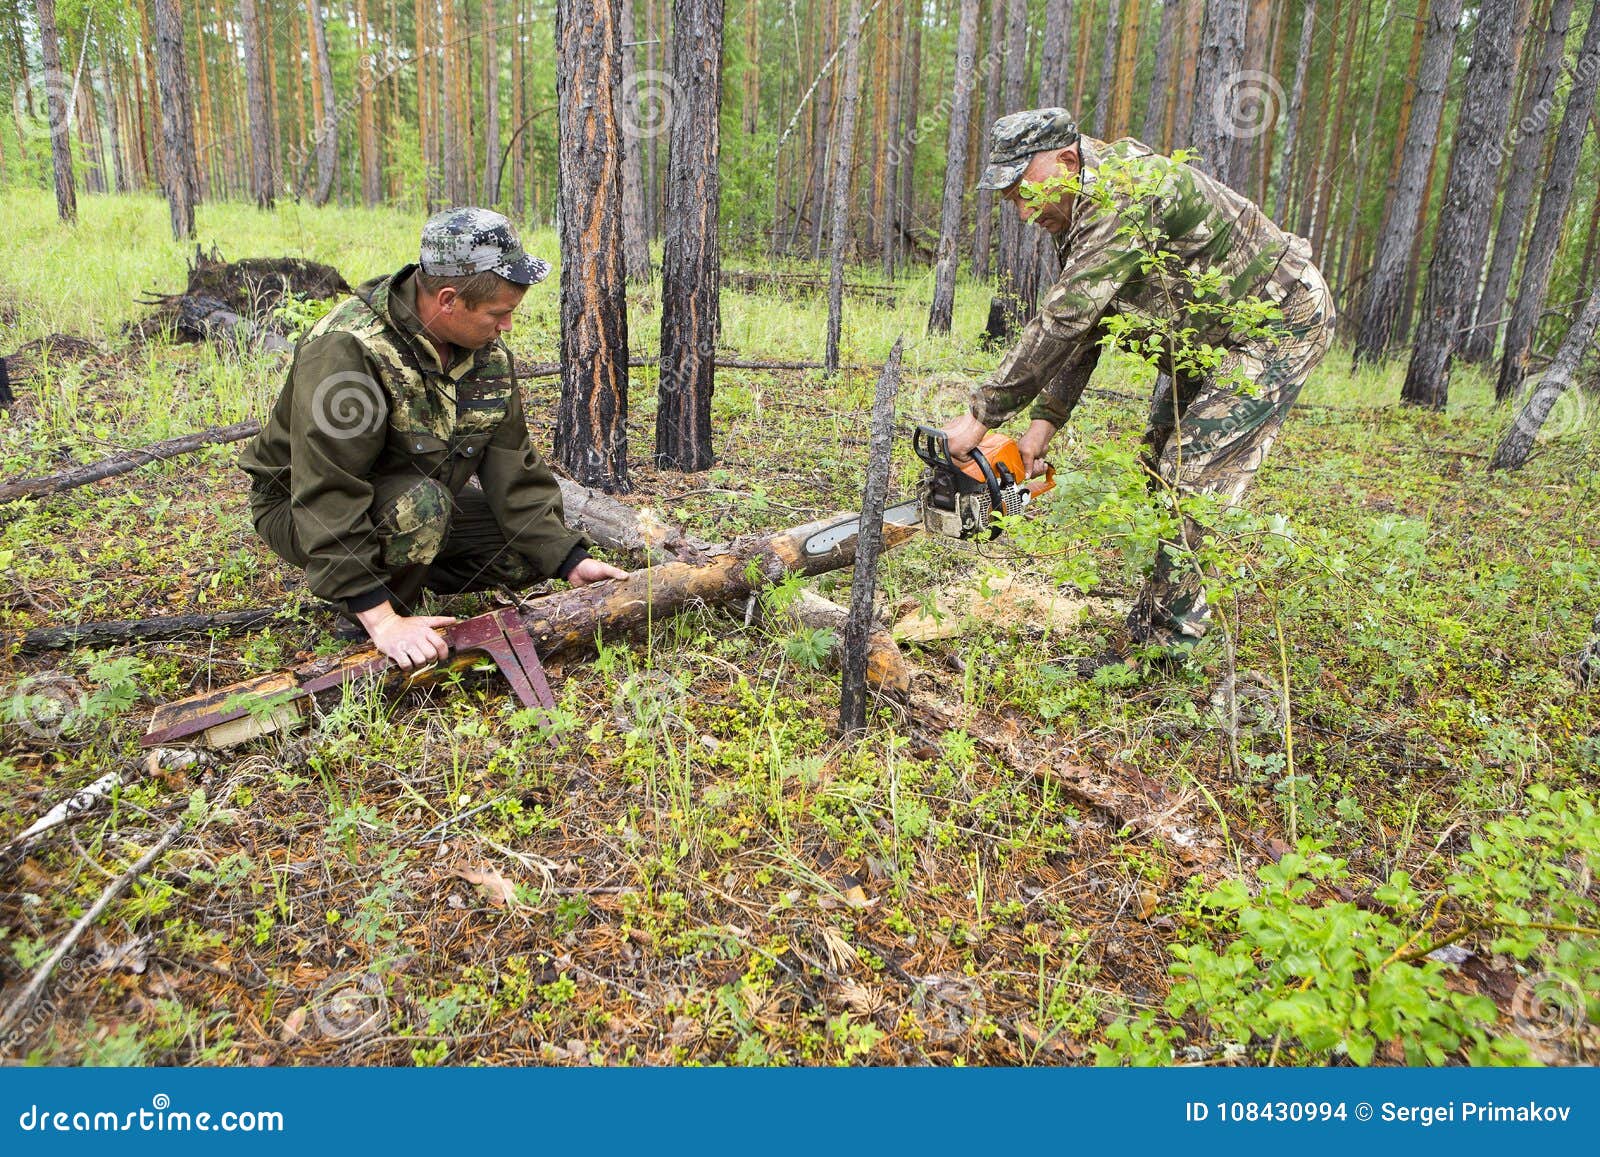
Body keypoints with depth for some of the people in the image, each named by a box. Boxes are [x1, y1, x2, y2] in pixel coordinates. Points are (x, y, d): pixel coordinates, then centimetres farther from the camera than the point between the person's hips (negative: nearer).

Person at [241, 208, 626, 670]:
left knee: (533, 548, -4)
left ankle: (394, 569, 9)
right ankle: (365, 630, -13)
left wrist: (571, 561, -11)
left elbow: (512, 467, -3)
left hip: (413, 506, 7)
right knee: (421, 503, -37)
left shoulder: (488, 352, -7)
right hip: (304, 512, -7)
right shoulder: (345, 348, -32)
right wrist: (381, 619, -39)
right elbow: (328, 498, -35)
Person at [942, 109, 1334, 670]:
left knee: (1194, 478, -15)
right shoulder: (1080, 211, 1)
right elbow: (1083, 328, 2)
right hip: (1210, 332, 10)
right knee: (1161, 469, 9)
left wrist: (981, 415, -30)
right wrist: (1045, 419, -8)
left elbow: (1061, 321, -34)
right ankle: (1155, 624, 16)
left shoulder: (1124, 192, -31)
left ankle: (1163, 644, -7)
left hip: (1282, 318, -10)